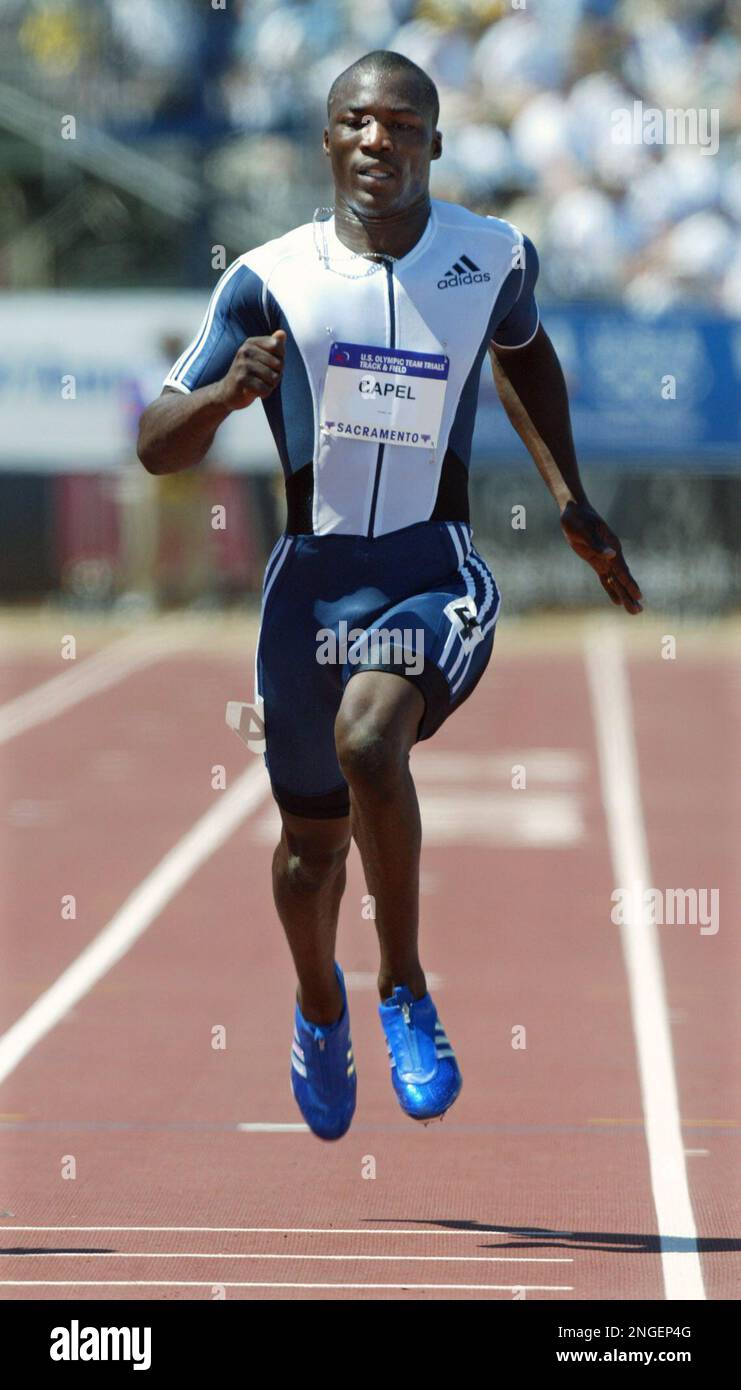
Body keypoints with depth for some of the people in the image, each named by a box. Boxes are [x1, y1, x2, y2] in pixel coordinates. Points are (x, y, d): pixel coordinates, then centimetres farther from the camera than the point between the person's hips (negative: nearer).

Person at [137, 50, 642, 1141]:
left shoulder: (496, 260, 0)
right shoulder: (269, 280, -5)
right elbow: (157, 449, -3)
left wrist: (570, 498, 20)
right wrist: (227, 392, -24)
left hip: (435, 571, -1)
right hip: (312, 575, 2)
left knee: (367, 738, -32)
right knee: (313, 834, 14)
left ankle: (405, 990, -13)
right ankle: (320, 1006, 47)